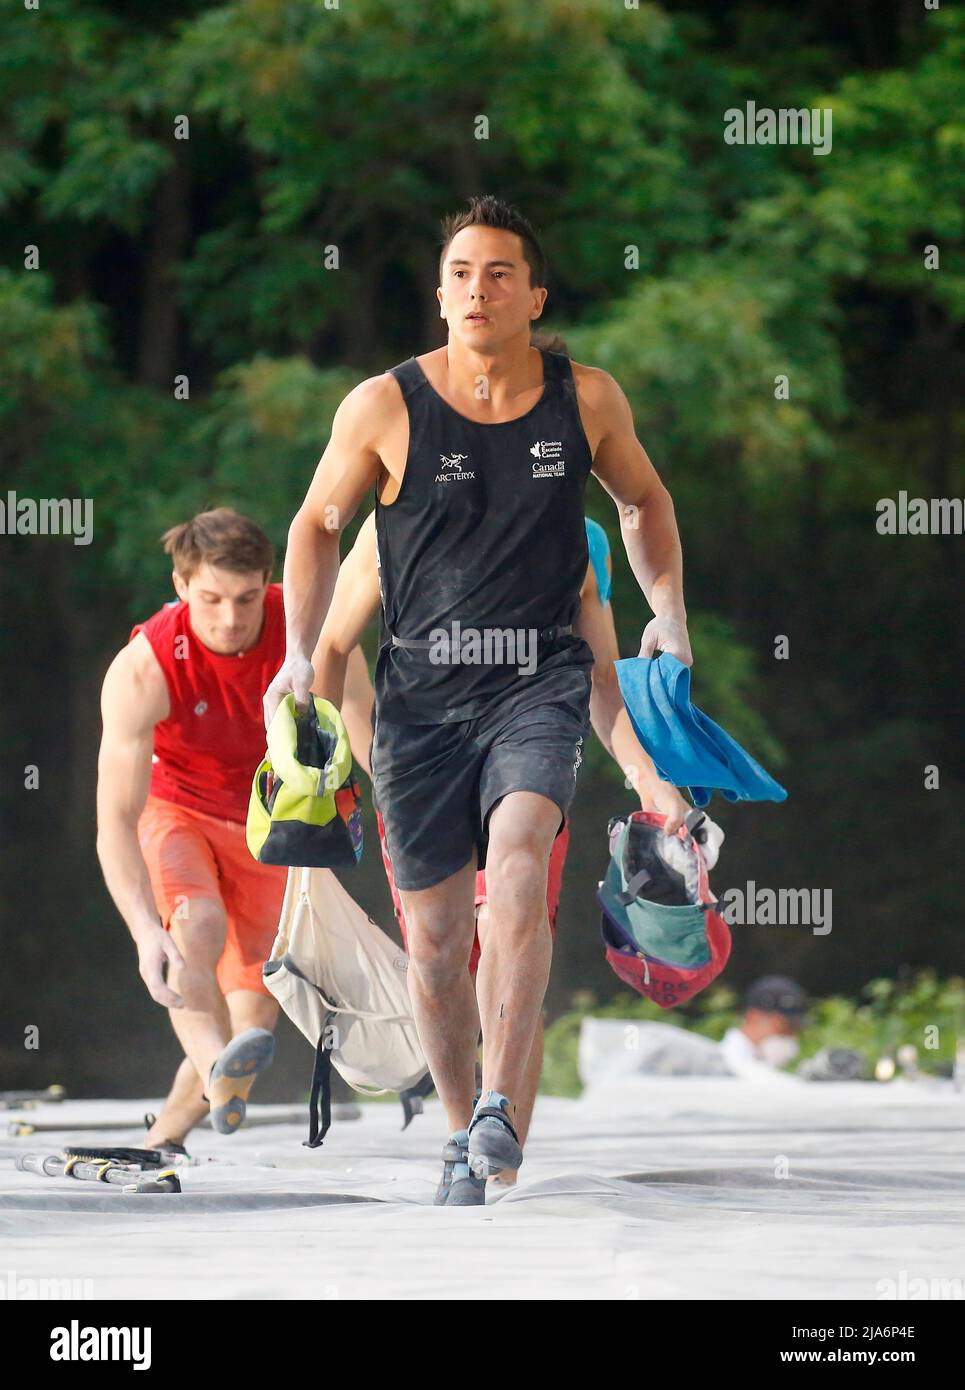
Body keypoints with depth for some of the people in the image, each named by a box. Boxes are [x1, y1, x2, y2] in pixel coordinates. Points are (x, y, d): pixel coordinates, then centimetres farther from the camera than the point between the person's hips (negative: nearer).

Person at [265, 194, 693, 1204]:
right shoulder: (384, 407, -5)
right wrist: (298, 655, 1)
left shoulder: (586, 399, 0)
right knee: (435, 938, 3)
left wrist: (668, 612, 7)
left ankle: (501, 1106, -30)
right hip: (419, 694, 1)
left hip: (539, 679, -1)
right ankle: (461, 1127, 24)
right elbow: (317, 524, 9)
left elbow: (643, 499, 19)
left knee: (519, 856, -28)